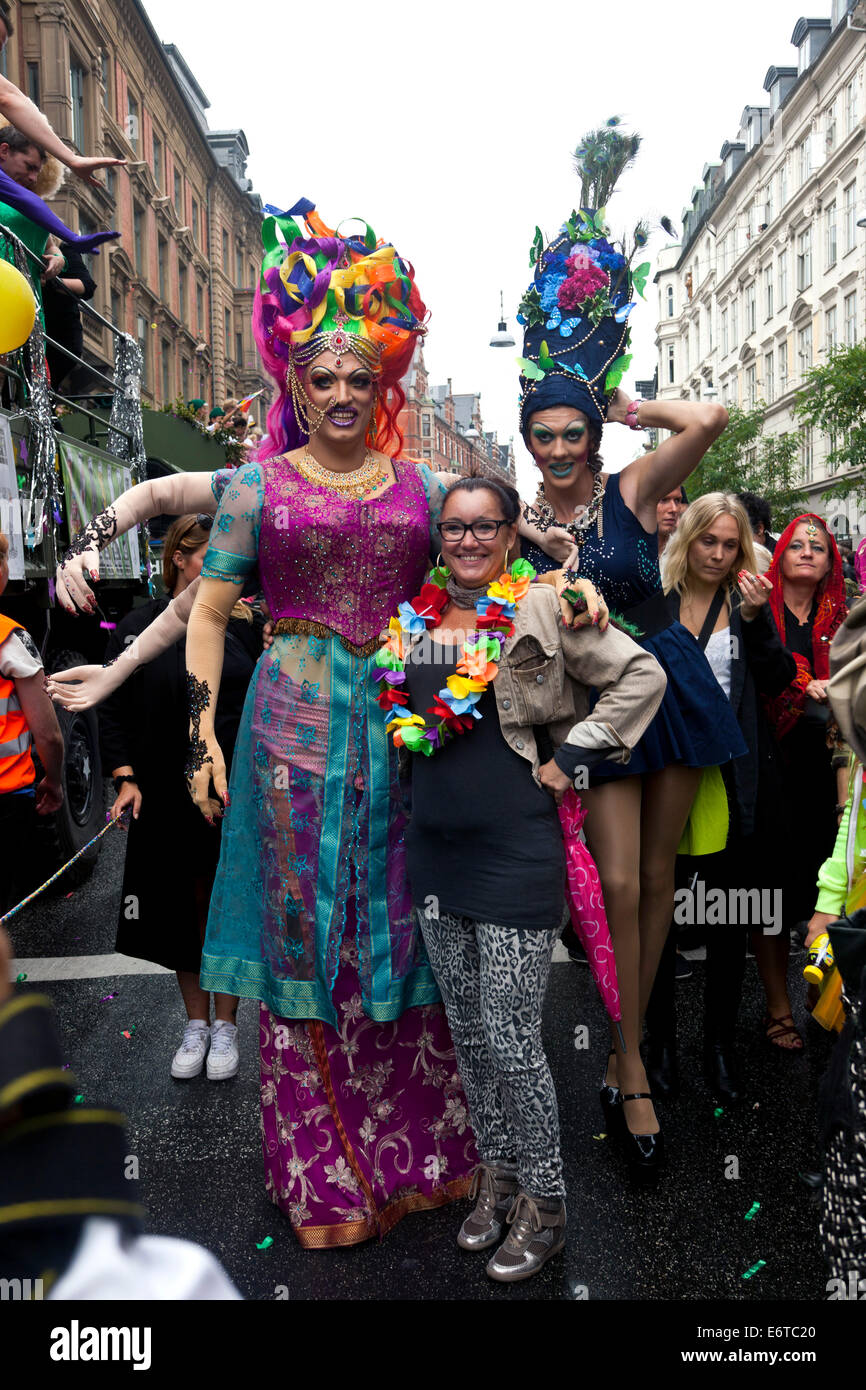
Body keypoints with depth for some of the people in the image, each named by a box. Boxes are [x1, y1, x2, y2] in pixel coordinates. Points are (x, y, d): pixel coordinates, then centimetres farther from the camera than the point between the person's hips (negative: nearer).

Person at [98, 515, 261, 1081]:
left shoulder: (245, 624, 0)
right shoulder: (139, 627, 0)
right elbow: (113, 708, 1)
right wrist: (126, 777, -7)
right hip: (166, 796, 1)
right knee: (181, 907, 12)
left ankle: (226, 1025, 28)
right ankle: (197, 1023, 31)